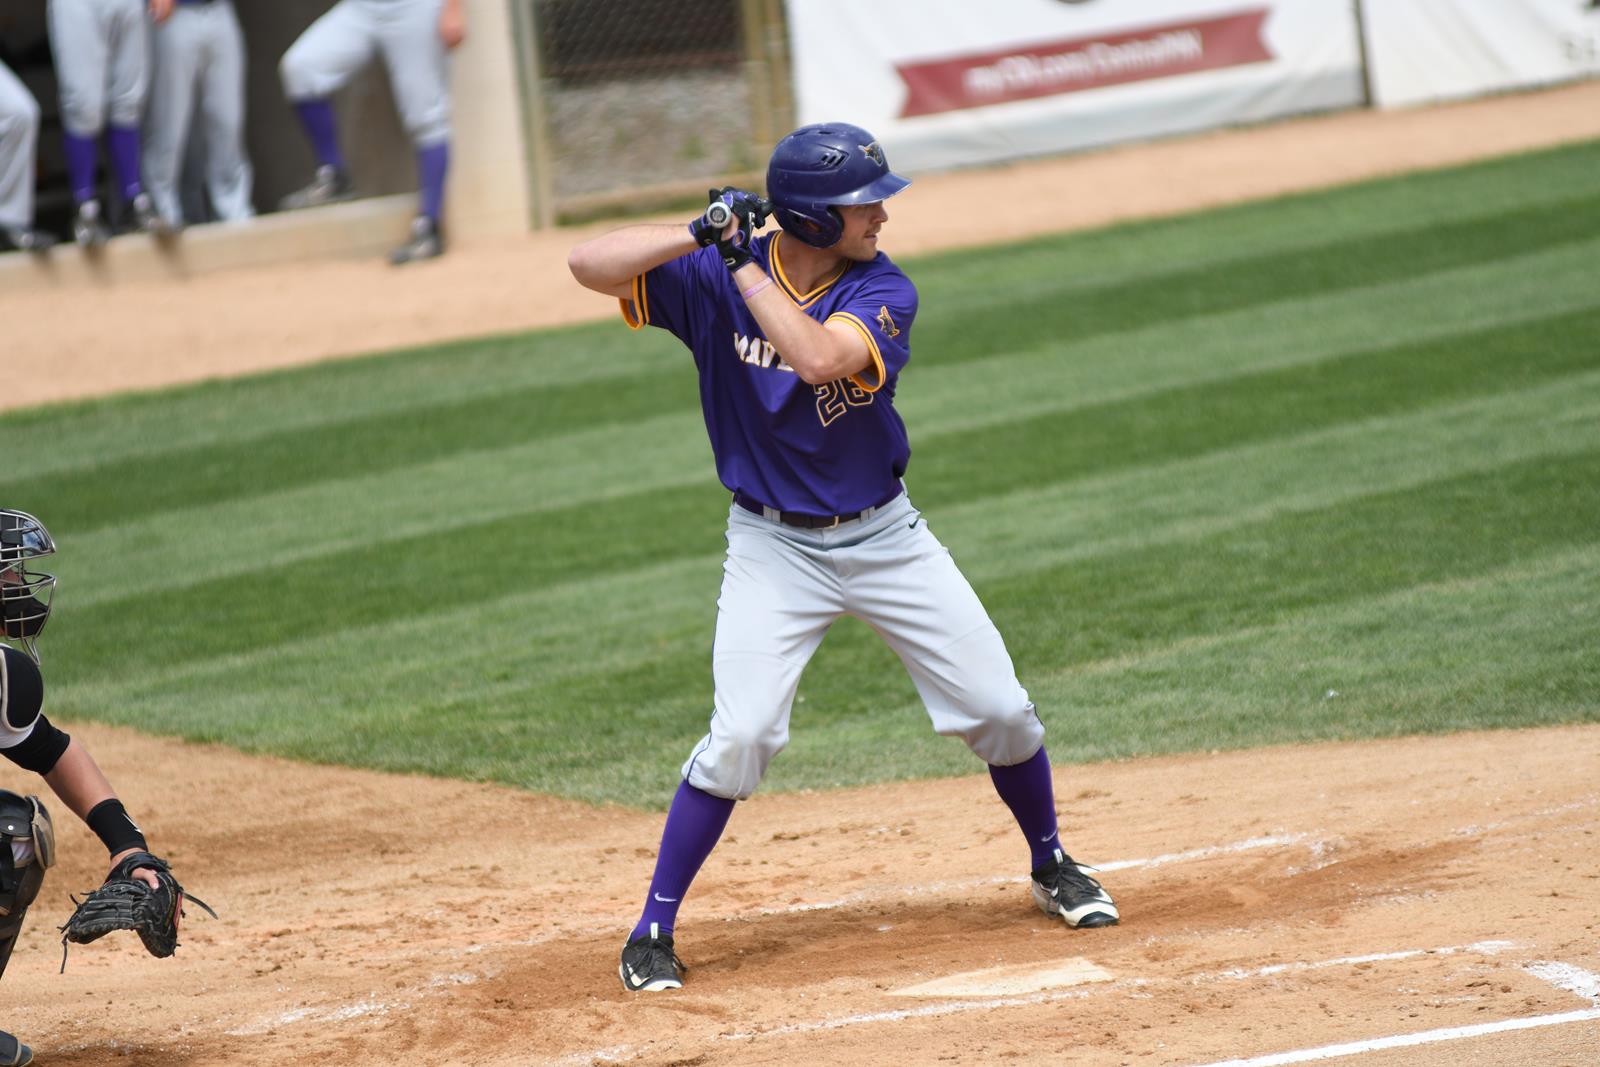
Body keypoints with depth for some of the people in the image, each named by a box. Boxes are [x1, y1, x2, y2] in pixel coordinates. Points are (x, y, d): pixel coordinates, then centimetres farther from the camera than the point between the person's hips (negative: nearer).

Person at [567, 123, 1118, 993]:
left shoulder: (884, 291, -13)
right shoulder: (712, 277, -12)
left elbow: (818, 357, -33)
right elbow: (588, 264, -22)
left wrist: (743, 264, -29)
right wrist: (706, 236, -32)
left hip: (884, 535, 2)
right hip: (773, 546, -2)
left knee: (999, 711, 4)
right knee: (742, 735, -16)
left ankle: (1052, 869, 30)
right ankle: (653, 931, -4)